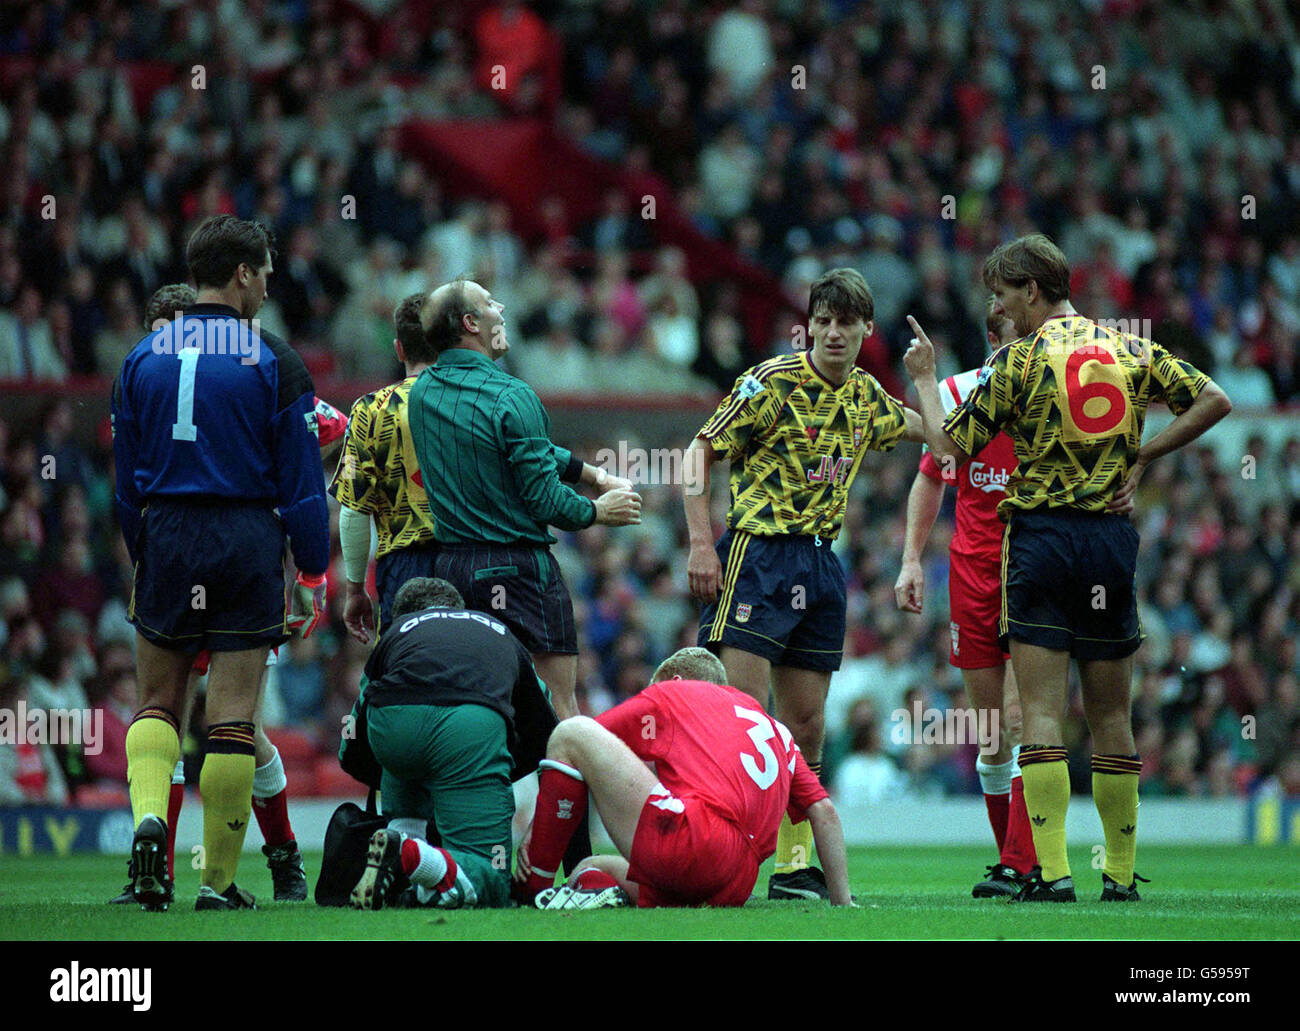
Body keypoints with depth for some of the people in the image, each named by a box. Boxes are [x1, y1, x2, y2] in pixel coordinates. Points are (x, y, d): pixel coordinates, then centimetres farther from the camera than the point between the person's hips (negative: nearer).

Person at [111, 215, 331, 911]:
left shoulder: (142, 358, 6)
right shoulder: (272, 362, -5)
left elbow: (125, 479, 11)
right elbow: (301, 479, -4)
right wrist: (314, 574, 3)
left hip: (166, 539, 3)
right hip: (247, 540, -3)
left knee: (157, 702, 14)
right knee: (232, 714, 1)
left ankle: (148, 819, -13)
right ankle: (219, 880, 2)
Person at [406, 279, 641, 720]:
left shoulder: (423, 391, 8)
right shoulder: (509, 397, -15)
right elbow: (546, 501, -14)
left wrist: (592, 473, 18)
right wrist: (599, 510, 4)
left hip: (448, 564, 7)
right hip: (517, 567, -7)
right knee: (559, 711, -6)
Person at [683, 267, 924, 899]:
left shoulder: (867, 397, 10)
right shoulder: (772, 382, -10)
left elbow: (922, 427, 33)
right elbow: (700, 451, -9)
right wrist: (700, 544, -16)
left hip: (820, 563, 7)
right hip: (758, 553, -7)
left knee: (806, 725, 8)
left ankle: (794, 868, 13)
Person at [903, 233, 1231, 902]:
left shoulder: (1019, 359, -4)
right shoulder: (1130, 350, 8)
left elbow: (949, 447, -1)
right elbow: (1214, 401, 4)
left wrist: (924, 379, 14)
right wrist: (1141, 457, 6)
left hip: (1042, 536, -4)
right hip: (1114, 538, 4)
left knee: (1041, 711, -5)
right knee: (1110, 715, 10)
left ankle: (1052, 872, -14)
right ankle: (1121, 874, 12)